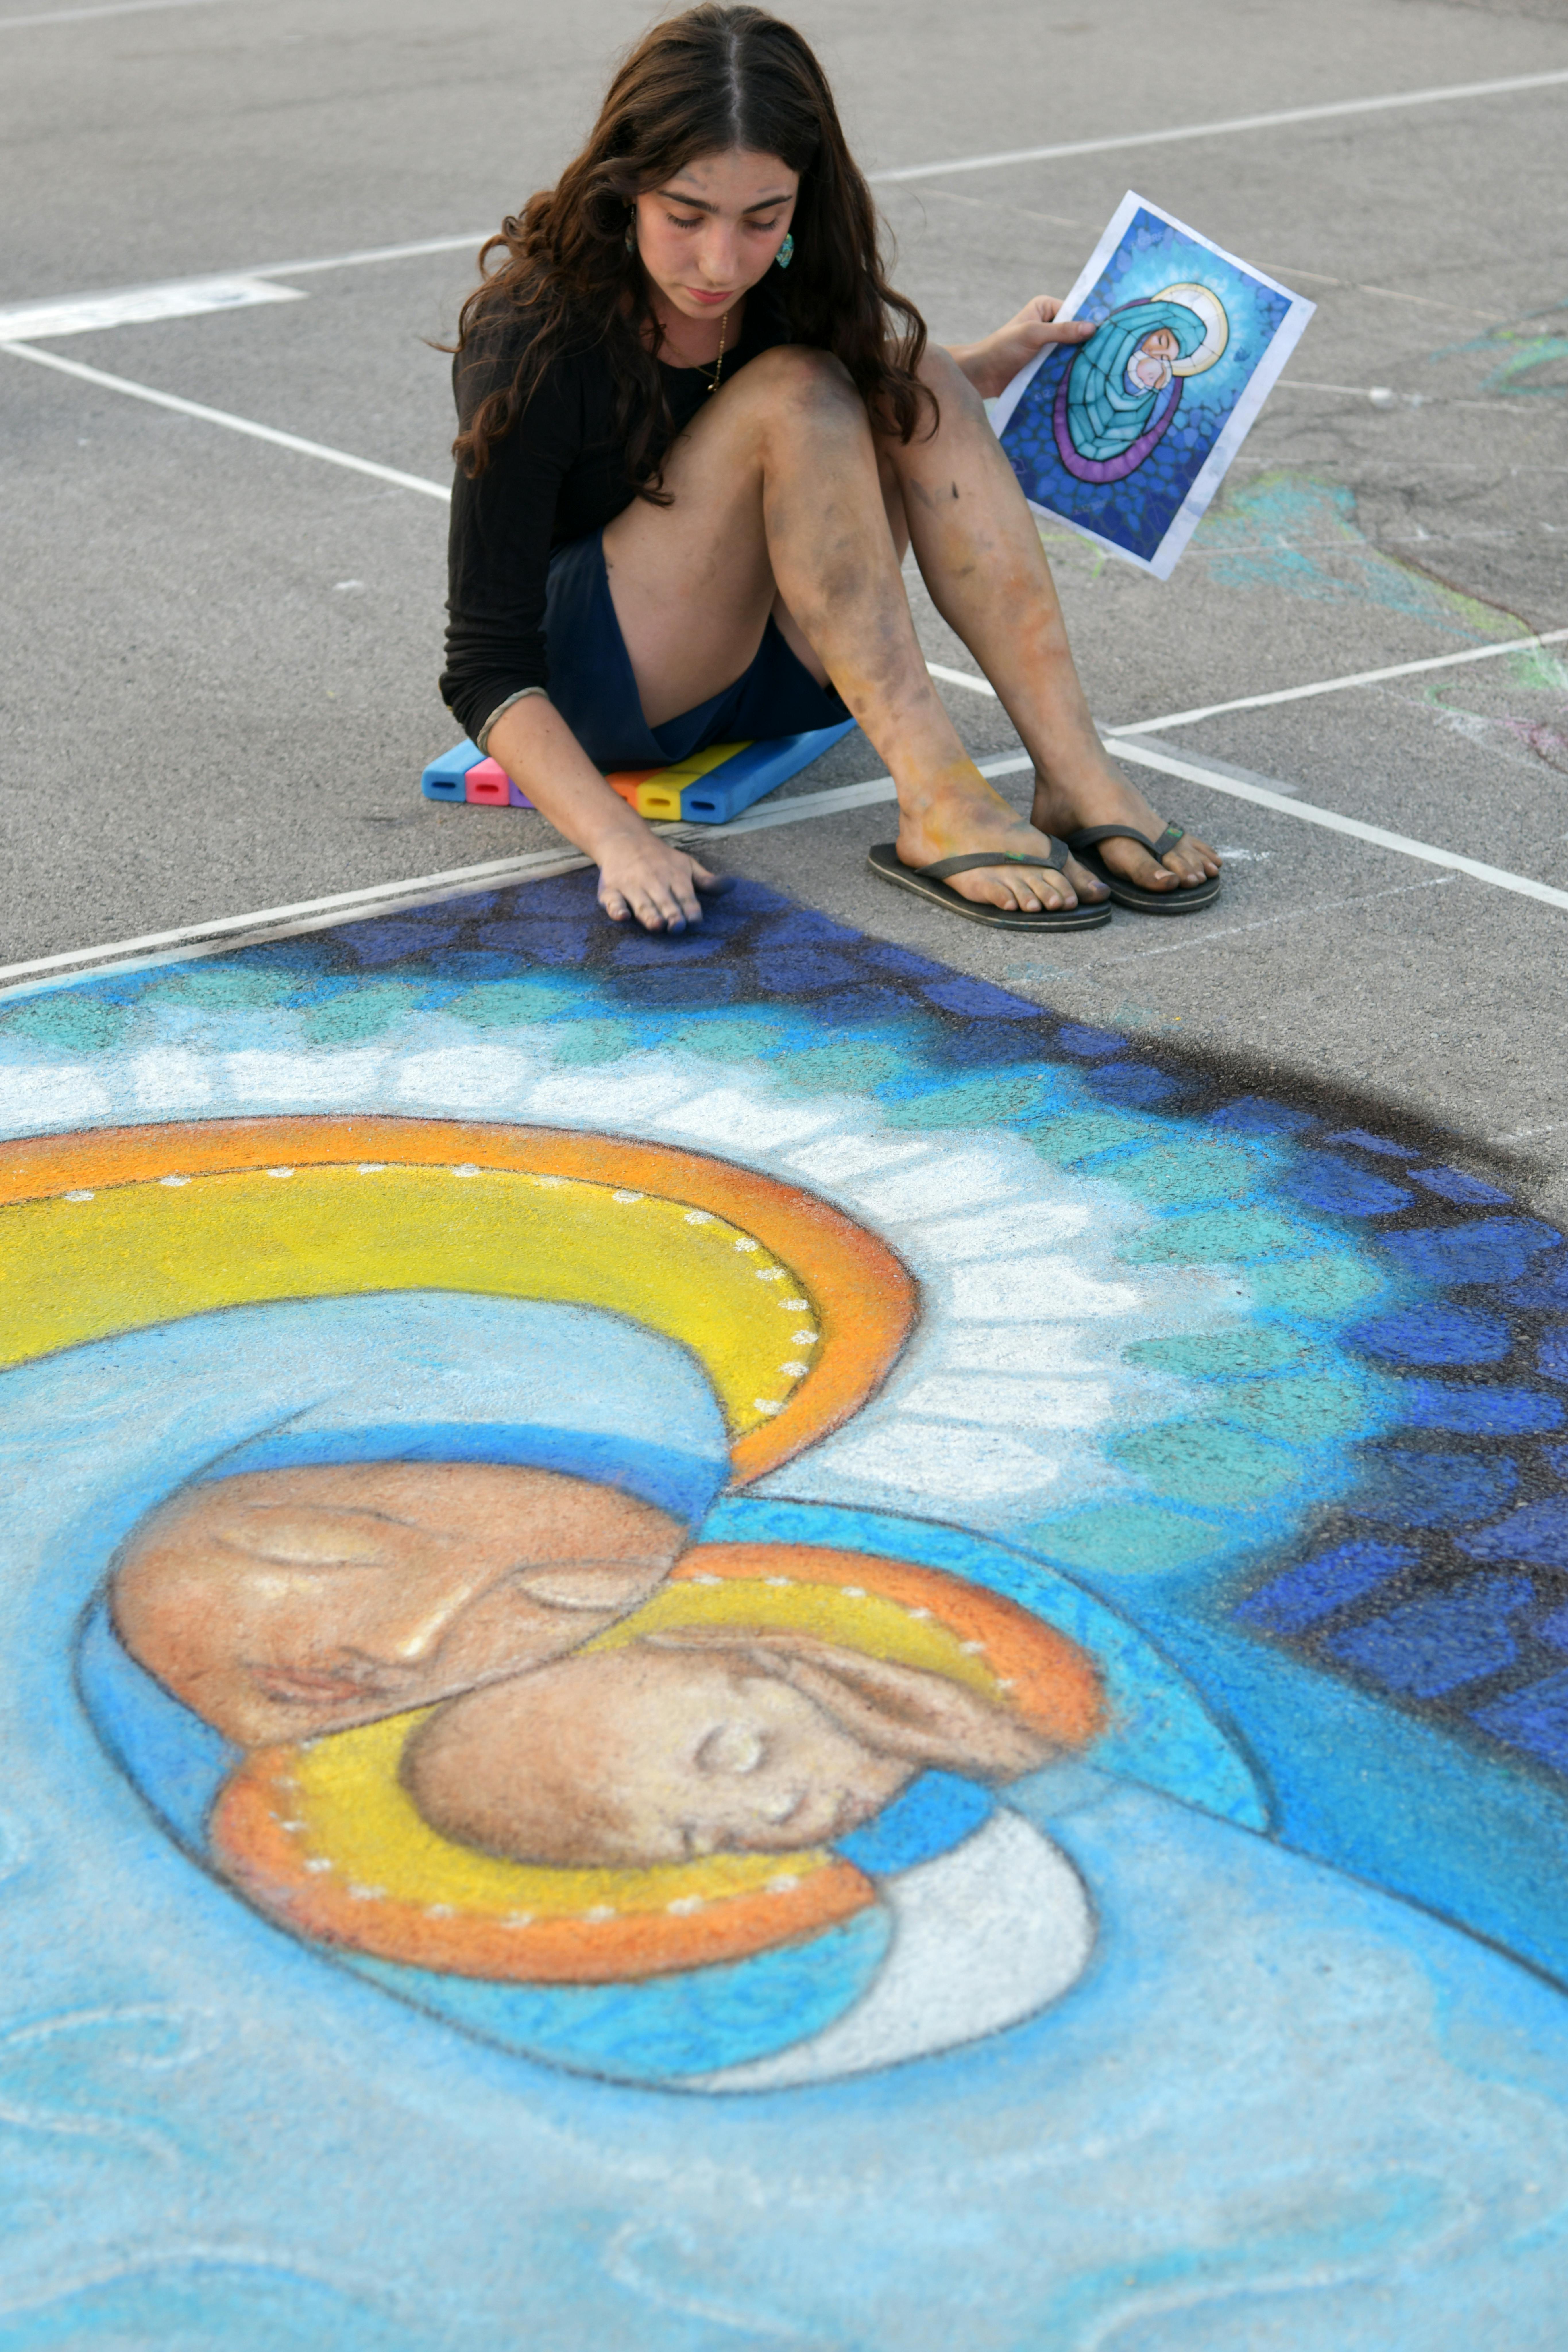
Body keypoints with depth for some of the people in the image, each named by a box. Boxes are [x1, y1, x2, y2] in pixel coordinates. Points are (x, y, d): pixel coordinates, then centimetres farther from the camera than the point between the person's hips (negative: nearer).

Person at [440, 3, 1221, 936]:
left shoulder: (789, 286, -7)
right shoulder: (536, 337, -24)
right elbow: (486, 665, -26)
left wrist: (988, 365, 3)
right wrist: (616, 839, -39)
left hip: (770, 677, 6)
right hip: (585, 693, -6)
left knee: (918, 391, -16)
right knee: (792, 394, -27)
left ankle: (1075, 773, -27)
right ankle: (939, 806, -36)